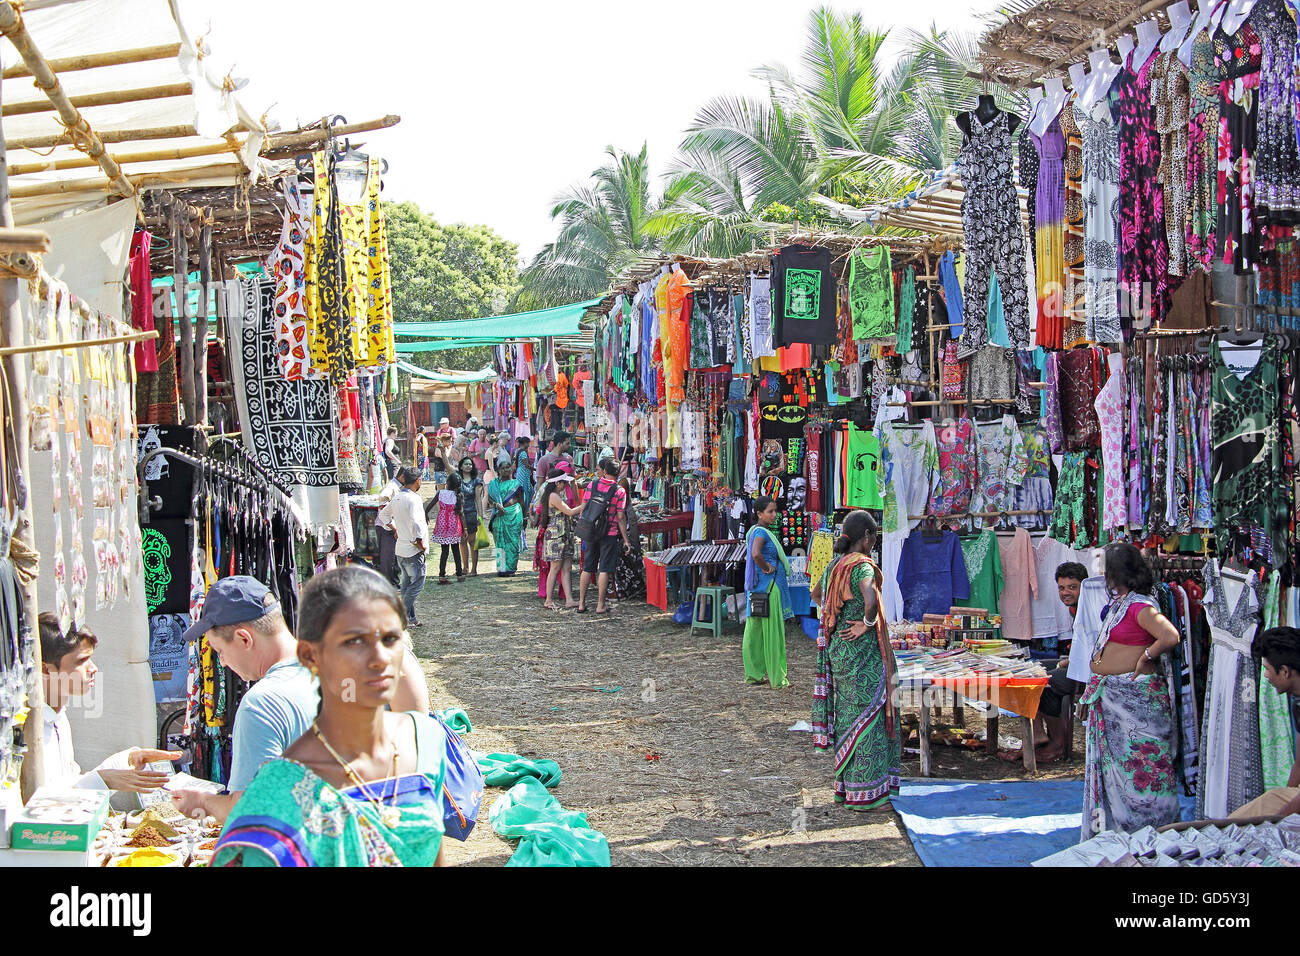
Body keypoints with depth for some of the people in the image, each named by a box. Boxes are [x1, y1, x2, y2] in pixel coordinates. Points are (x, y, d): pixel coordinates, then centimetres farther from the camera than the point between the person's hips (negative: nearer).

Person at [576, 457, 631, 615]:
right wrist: (626, 540, -3)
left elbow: (582, 510, 2)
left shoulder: (592, 485, -1)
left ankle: (581, 603, 14)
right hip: (609, 534, -3)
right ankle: (600, 605, 5)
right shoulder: (619, 491, -9)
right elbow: (620, 518, -10)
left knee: (587, 568, 11)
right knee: (604, 570, 2)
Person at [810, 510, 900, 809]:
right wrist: (868, 623, -19)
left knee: (848, 714, 15)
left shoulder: (835, 565, 10)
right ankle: (865, 793, 2)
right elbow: (870, 598, -36)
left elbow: (816, 594, 28)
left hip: (838, 648, 9)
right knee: (866, 716, -2)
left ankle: (845, 786, 23)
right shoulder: (862, 565, -17)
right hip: (862, 650, -9)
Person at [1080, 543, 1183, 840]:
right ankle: (1113, 826, 23)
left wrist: (1145, 657, -16)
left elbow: (1171, 637, -31)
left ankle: (1143, 828, 4)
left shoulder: (1139, 606, -16)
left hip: (1136, 695, -10)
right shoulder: (1119, 603, 13)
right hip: (1111, 695, 10)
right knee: (1111, 757, 14)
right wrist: (1091, 691, 20)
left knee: (1137, 759, -4)